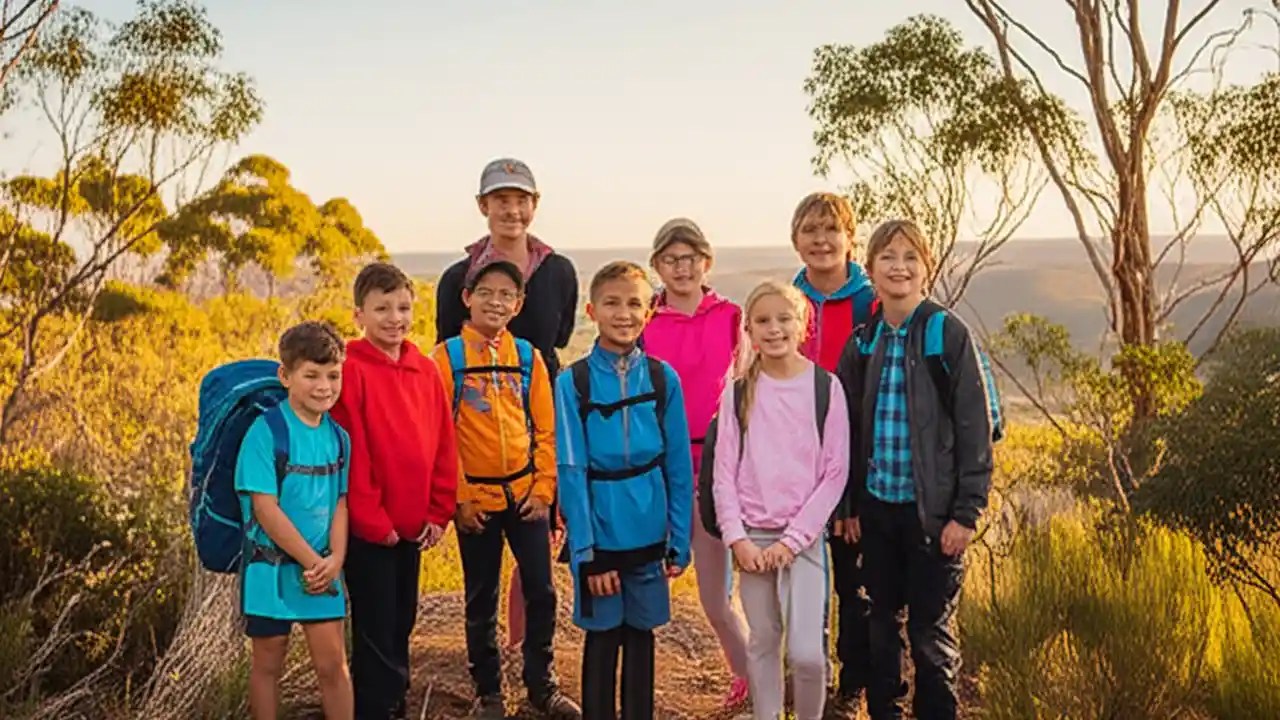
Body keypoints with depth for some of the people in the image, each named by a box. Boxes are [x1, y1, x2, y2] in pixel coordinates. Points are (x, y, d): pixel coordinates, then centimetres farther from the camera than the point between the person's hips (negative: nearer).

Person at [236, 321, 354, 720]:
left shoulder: (338, 436, 2)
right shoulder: (267, 431, -15)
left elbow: (340, 502, 5)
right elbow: (265, 508, -18)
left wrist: (335, 558, -10)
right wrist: (311, 561, -16)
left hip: (323, 568, 4)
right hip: (271, 566, -4)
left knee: (333, 663, 5)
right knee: (268, 664, 10)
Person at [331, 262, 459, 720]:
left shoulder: (426, 371, 5)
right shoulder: (351, 371, -12)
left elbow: (444, 445, 8)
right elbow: (350, 454, -14)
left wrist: (438, 512, 3)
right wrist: (372, 520, -13)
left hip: (413, 526, 6)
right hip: (369, 530, -6)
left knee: (401, 625, 18)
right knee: (375, 631, 3)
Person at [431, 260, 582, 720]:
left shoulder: (528, 357, 3)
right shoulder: (447, 357, -5)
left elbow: (545, 428, 5)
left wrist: (544, 489, -2)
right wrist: (457, 497, -9)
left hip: (525, 493, 2)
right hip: (475, 497, -2)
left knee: (541, 590, 6)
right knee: (481, 598, 9)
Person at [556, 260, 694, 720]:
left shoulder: (662, 378, -2)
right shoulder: (572, 382, -8)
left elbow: (679, 465, 1)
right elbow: (571, 471, -9)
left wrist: (679, 541, 0)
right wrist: (585, 551, -12)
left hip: (649, 532, 2)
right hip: (599, 532, -2)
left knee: (641, 633, 14)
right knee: (602, 636, 10)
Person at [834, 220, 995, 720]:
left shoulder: (949, 335, -8)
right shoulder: (862, 343, 6)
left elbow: (975, 428, -9)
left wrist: (966, 511, -12)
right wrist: (849, 504, 8)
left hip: (932, 509, -4)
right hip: (876, 506, 4)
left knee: (931, 632, 4)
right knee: (880, 626, 15)